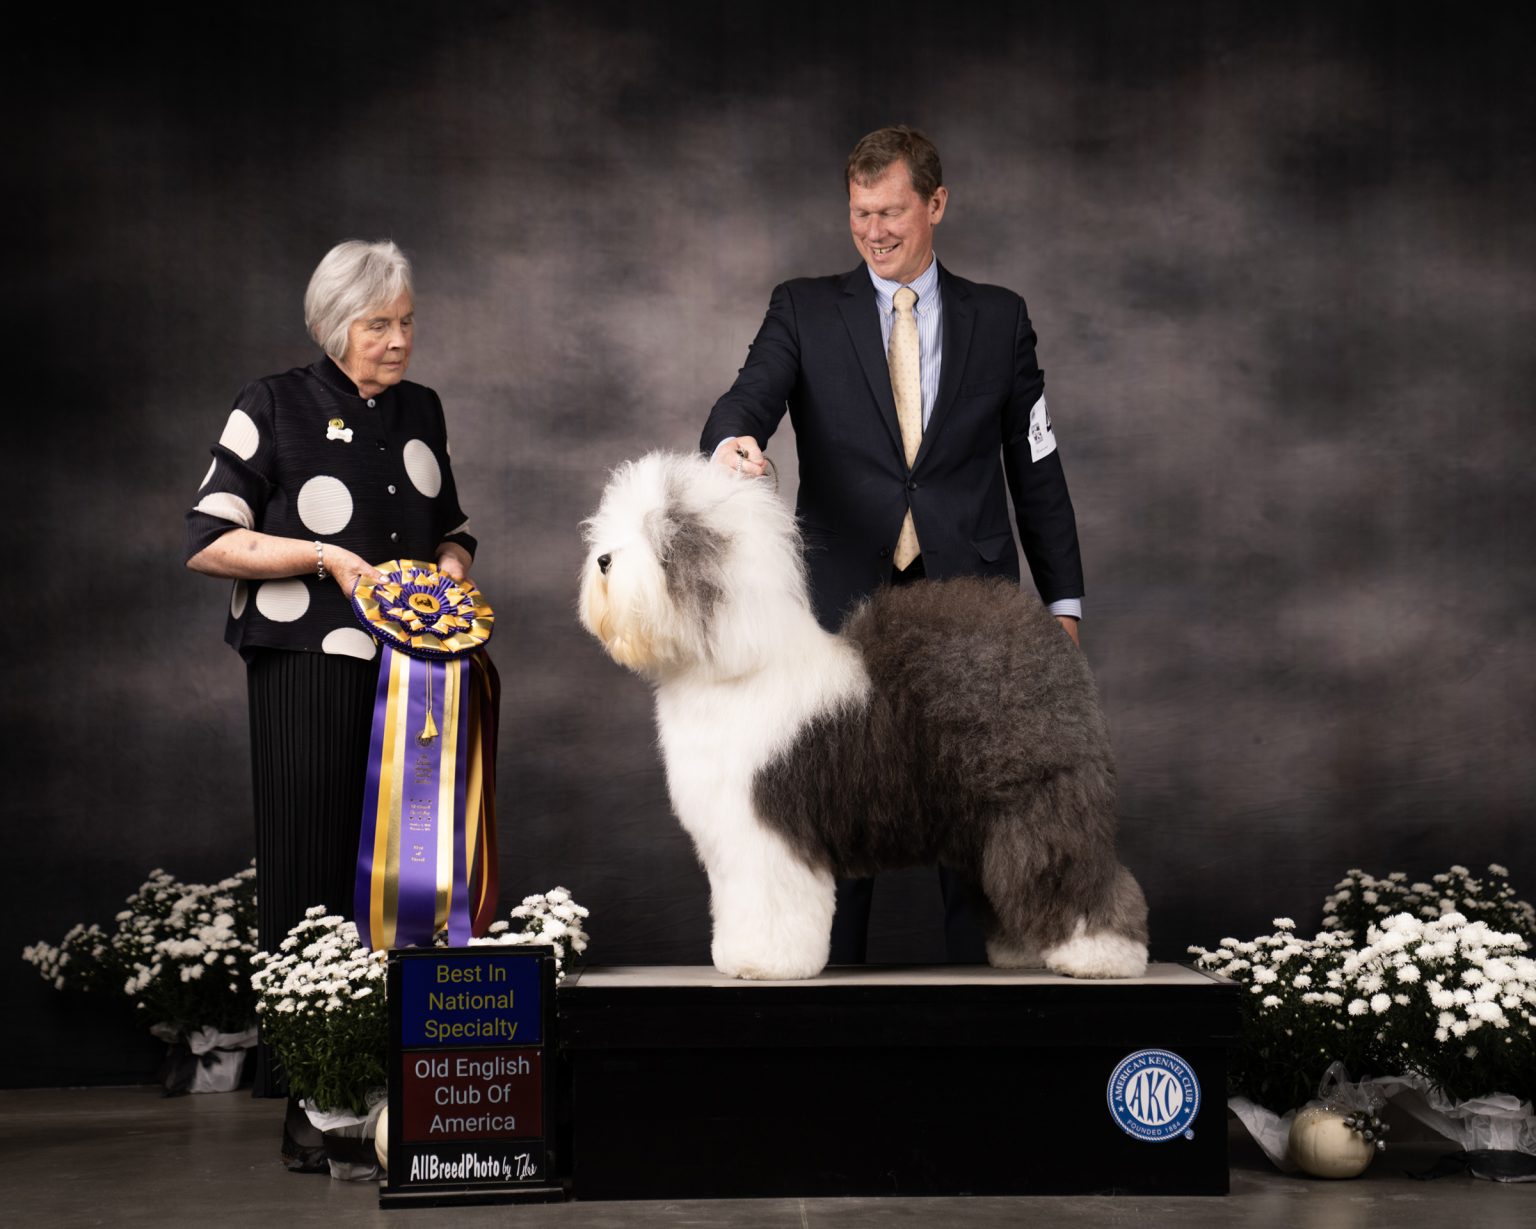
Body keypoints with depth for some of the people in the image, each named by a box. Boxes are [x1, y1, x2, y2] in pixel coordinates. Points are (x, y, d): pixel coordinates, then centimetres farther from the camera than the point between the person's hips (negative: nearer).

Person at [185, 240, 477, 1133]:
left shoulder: (421, 411, 15)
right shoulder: (273, 409, 0)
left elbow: (451, 526, 26)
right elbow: (208, 542, -4)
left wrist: (451, 563, 3)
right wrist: (326, 557, -12)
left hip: (413, 666, 5)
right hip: (311, 667, -4)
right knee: (311, 862, -4)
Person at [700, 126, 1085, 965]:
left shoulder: (999, 320, 10)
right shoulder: (803, 311, 7)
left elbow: (1035, 467, 11)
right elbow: (752, 396, -10)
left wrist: (1062, 602, 7)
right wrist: (730, 441, -34)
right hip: (846, 606, 0)